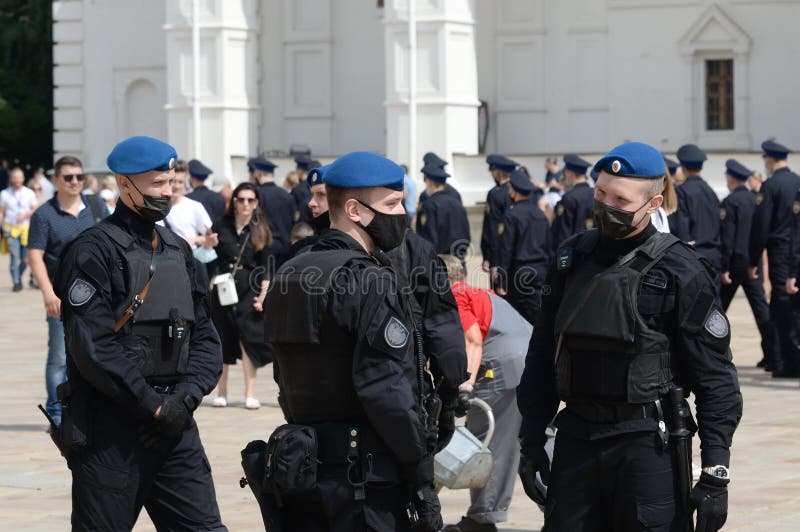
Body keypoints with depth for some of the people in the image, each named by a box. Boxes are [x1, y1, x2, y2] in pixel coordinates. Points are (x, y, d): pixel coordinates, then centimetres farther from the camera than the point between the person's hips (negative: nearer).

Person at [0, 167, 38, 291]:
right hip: (11, 228, -2)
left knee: (26, 258, 2)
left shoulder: (29, 193, 6)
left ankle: (19, 276, 28)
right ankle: (16, 282, -4)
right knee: (15, 256, -11)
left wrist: (26, 214, -9)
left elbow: (35, 210, 10)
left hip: (26, 228, 2)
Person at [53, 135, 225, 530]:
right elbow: (93, 347, -15)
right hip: (108, 434, -6)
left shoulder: (178, 252, 14)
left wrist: (184, 400, -4)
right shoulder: (94, 252, -8)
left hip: (174, 424, 6)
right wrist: (153, 406, -13)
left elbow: (205, 339, 13)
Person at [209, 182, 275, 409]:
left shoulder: (260, 230, 3)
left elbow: (268, 265, 1)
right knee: (223, 339, 6)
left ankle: (250, 394, -8)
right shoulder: (221, 226, 4)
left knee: (249, 337, -9)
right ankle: (221, 391, 17)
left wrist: (263, 294, -6)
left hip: (250, 288, -1)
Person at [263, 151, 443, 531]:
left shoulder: (287, 277, 13)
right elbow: (388, 390, -18)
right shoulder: (369, 284, -13)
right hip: (366, 477, -8)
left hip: (300, 471, 8)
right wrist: (422, 480, -14)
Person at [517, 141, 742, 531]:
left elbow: (715, 378, -7)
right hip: (576, 439, 5)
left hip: (647, 442, -4)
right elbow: (542, 355, 14)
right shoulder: (572, 258, 8)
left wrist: (715, 473, -12)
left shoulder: (680, 272, -7)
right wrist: (531, 442, 10)